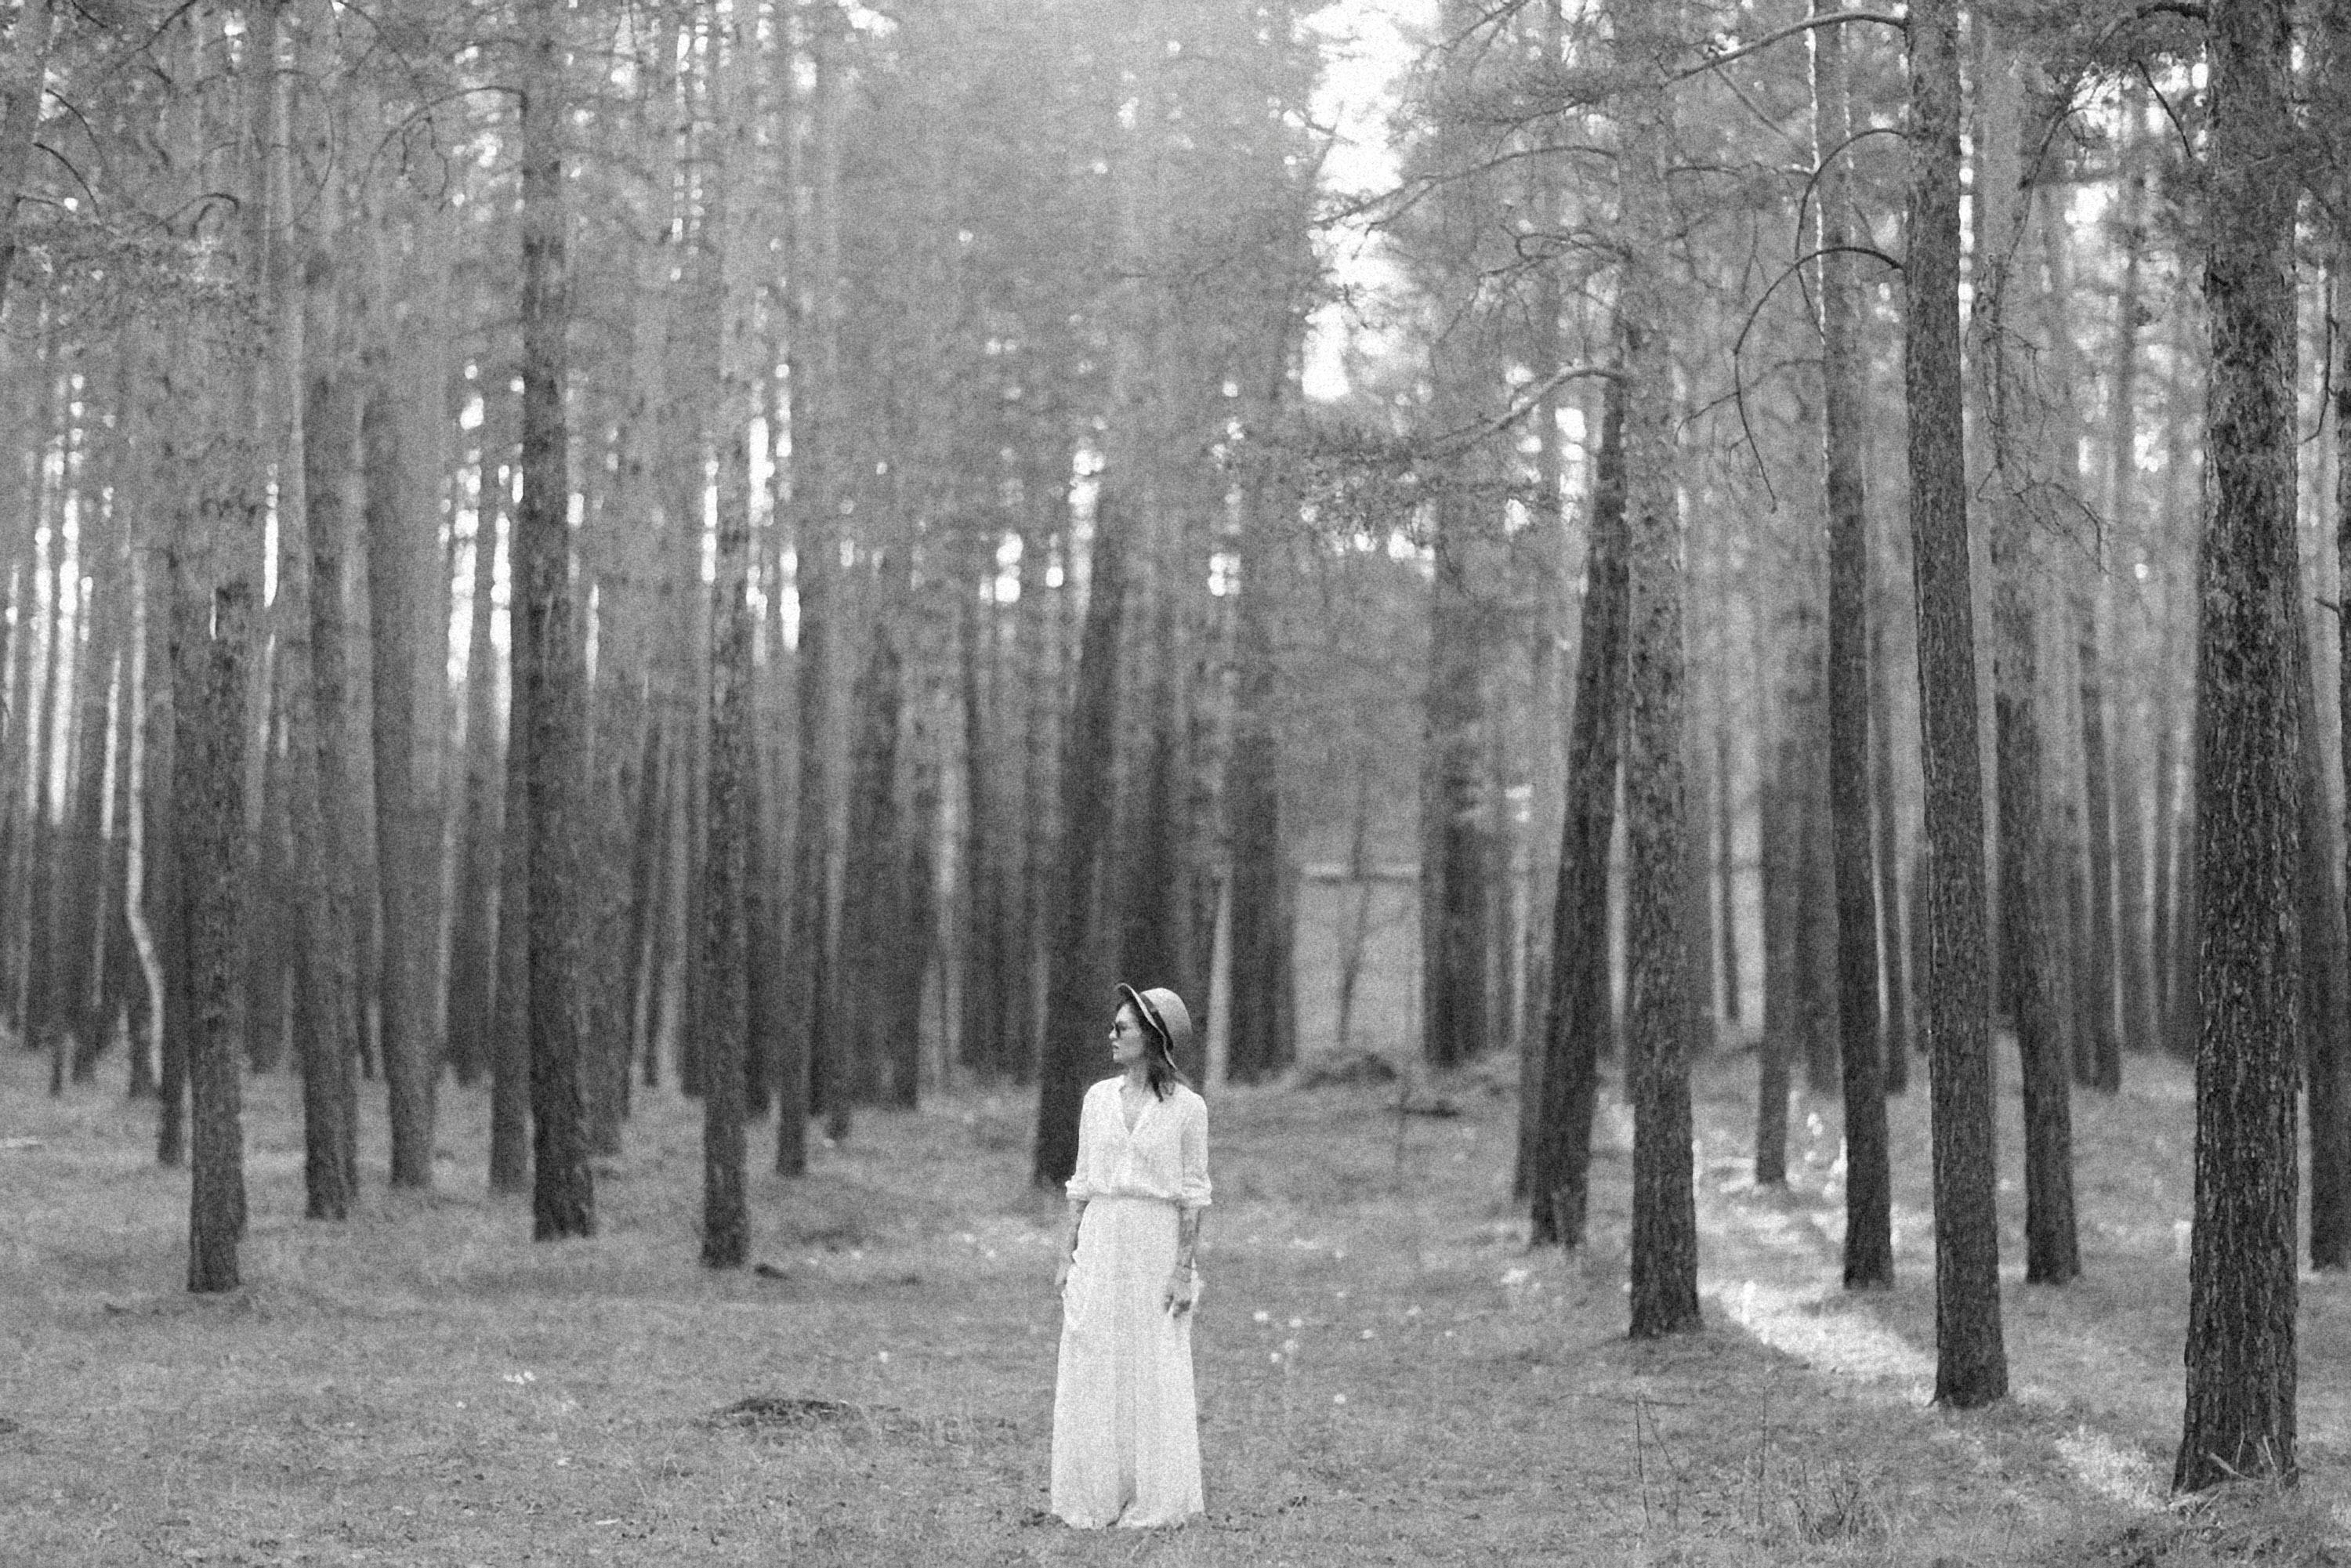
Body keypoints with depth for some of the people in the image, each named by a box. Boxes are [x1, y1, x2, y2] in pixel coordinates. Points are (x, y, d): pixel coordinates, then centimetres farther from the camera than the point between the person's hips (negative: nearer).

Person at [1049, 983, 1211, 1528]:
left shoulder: (1187, 1107, -4)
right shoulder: (1098, 1098, 7)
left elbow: (1192, 1197, -5)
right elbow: (1083, 1182, 10)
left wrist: (1183, 1269, -10)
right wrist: (1067, 1255, 5)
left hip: (1157, 1245, -4)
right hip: (1099, 1244, 4)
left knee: (1155, 1376, 0)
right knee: (1092, 1375, 3)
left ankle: (1156, 1501, 10)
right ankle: (1096, 1501, 9)